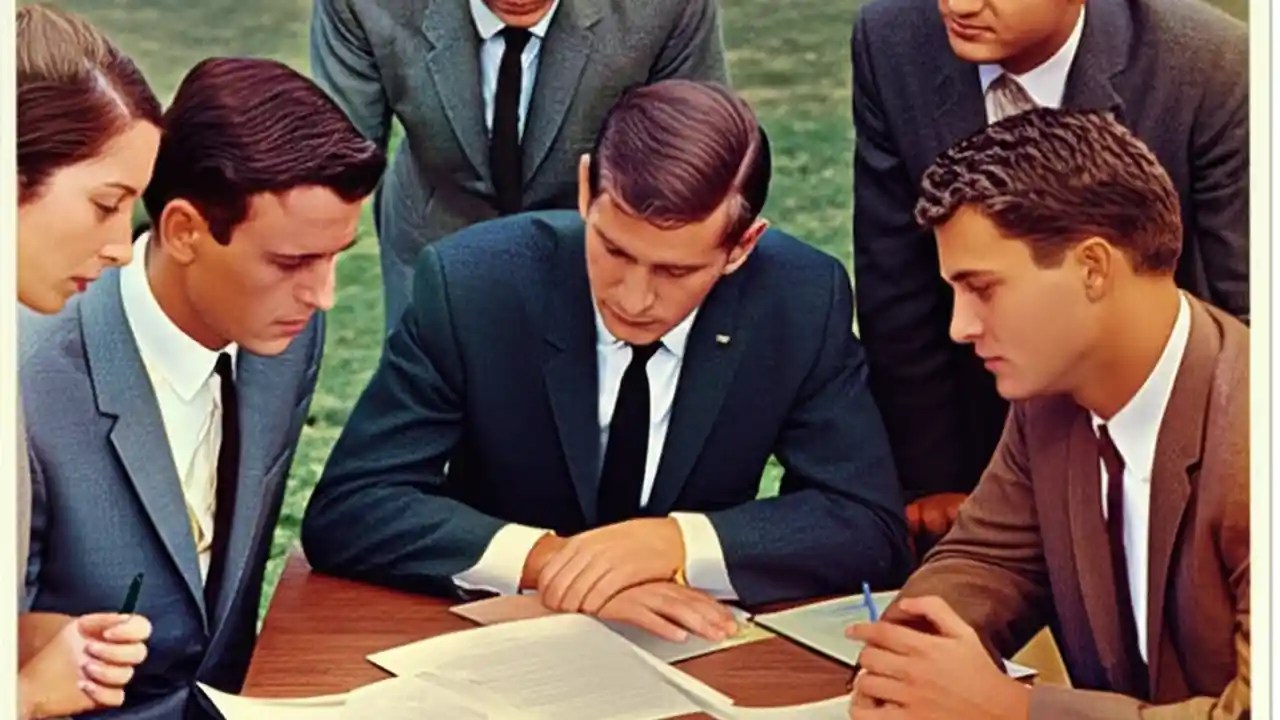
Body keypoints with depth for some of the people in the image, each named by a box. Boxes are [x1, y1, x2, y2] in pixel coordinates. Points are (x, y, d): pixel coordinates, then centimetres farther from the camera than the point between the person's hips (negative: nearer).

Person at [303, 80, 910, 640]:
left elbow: (872, 530, -10)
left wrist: (676, 543, -24)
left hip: (690, 646, 1)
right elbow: (344, 510, -16)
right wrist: (543, 559, -29)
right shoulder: (468, 283, -16)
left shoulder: (802, 301, -13)